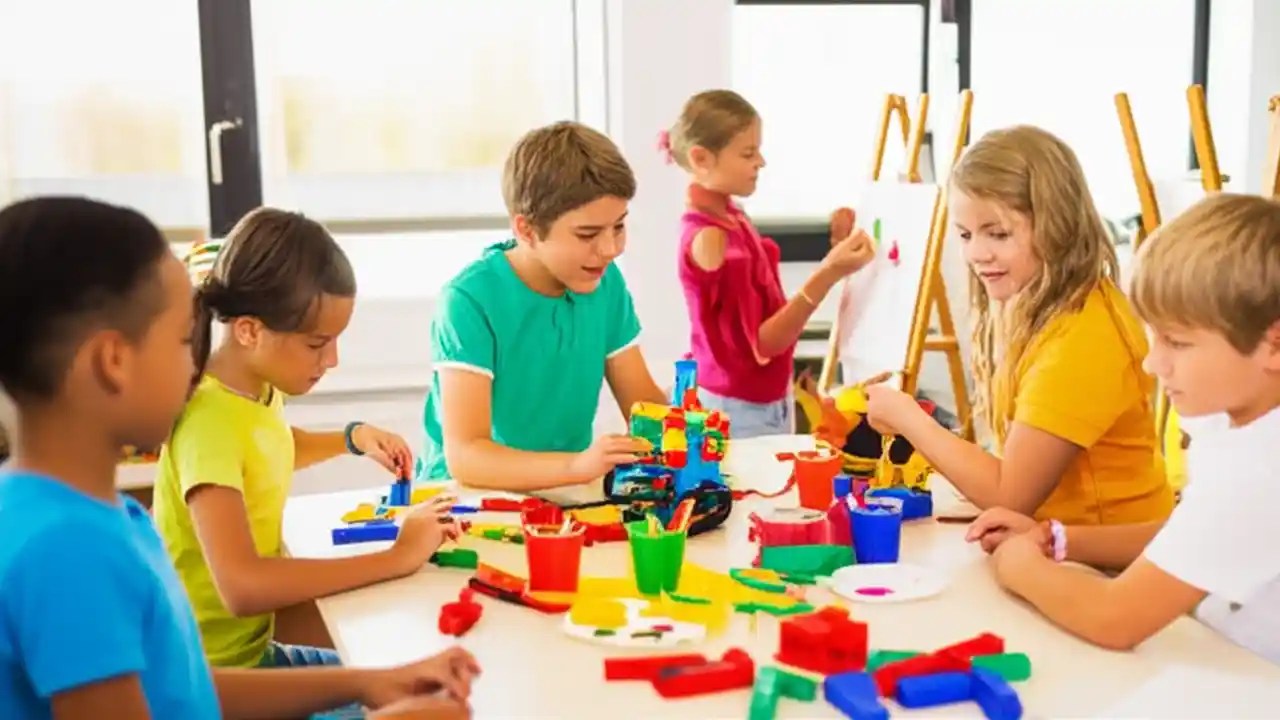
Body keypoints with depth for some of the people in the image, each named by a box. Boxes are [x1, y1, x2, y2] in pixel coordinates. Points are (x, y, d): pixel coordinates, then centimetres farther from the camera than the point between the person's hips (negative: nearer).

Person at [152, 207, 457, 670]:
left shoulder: (260, 387, 0)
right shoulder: (210, 420, -24)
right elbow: (241, 587, -37)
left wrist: (352, 438, 8)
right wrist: (397, 557, -30)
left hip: (254, 643, 8)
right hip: (216, 675, -8)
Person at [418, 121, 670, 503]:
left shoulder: (606, 282, -2)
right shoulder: (469, 301, -19)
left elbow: (644, 402, 6)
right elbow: (463, 457, -25)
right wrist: (577, 465, -40)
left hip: (566, 492, 4)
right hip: (470, 490, -4)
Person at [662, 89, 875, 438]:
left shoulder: (732, 217, 4)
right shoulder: (707, 238, -21)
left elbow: (773, 311, 7)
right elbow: (760, 344, -22)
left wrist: (833, 255, 0)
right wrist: (827, 275, -30)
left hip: (770, 402, 8)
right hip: (736, 411, -8)